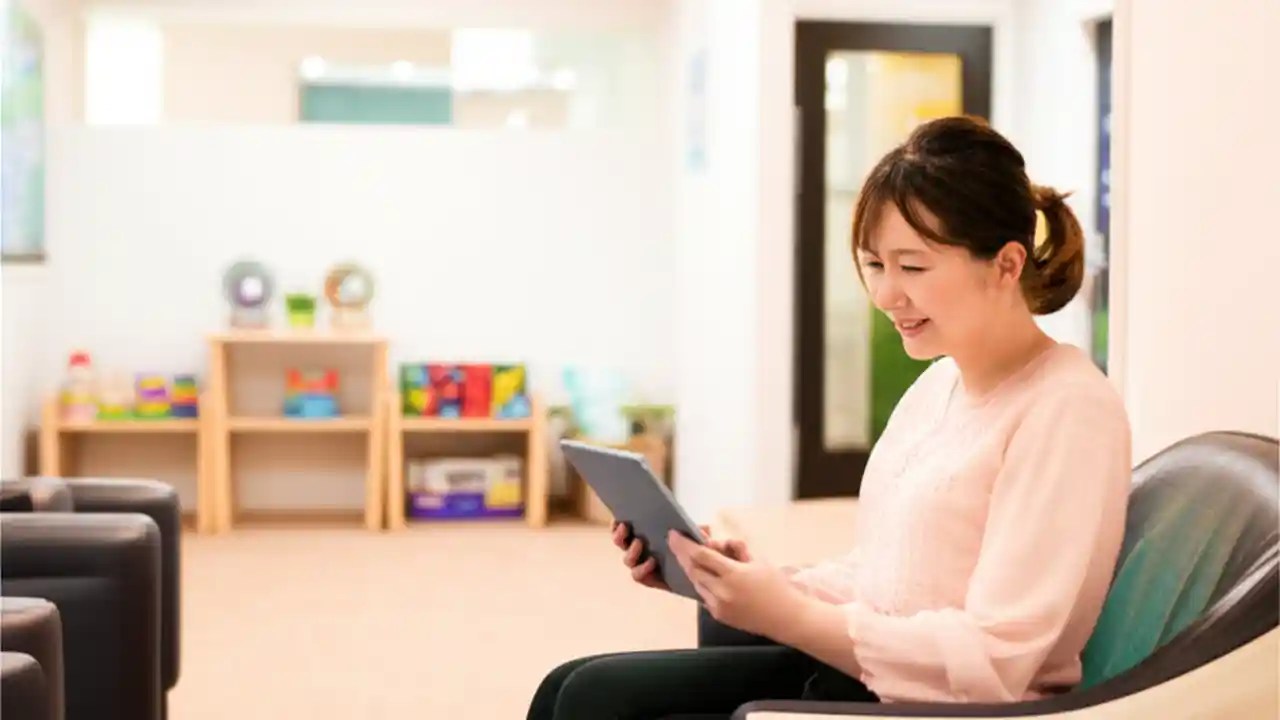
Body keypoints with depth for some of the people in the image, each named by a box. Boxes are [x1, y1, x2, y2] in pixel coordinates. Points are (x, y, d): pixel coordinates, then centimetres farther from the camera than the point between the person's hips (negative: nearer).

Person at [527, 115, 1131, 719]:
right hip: (856, 669, 8)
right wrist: (761, 582, -3)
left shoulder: (1068, 410, -15)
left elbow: (990, 661, -21)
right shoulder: (938, 384, 12)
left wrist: (788, 615, -23)